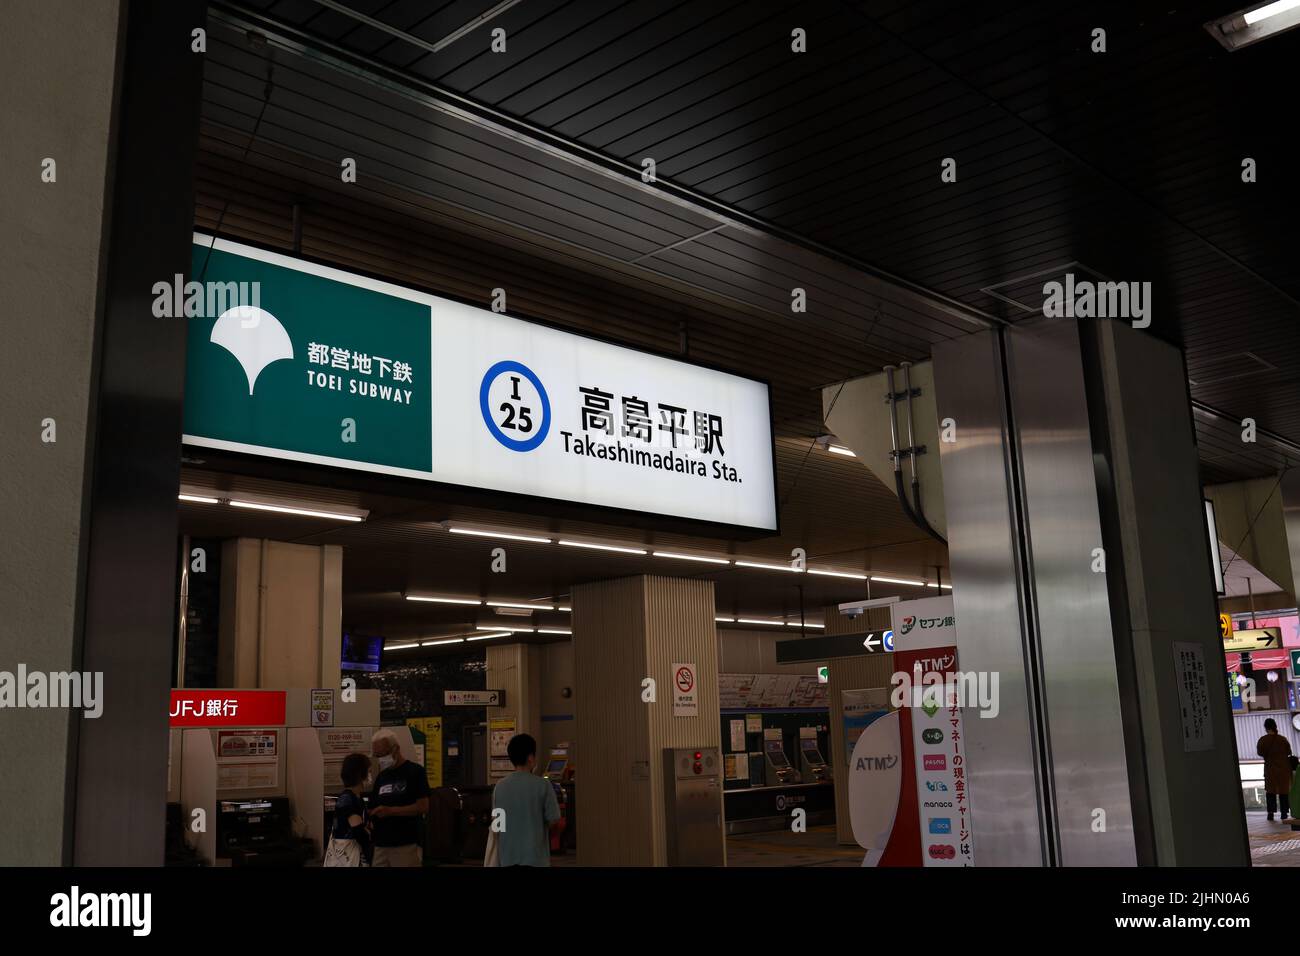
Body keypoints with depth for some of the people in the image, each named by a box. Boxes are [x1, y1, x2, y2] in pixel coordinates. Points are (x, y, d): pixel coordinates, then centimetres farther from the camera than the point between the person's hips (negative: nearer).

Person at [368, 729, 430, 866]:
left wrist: (390, 811, -17)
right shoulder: (381, 777, 17)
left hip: (406, 845, -6)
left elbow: (423, 807, -11)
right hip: (381, 845, 6)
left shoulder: (414, 771, -3)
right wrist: (368, 822, -1)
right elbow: (374, 808, 20)